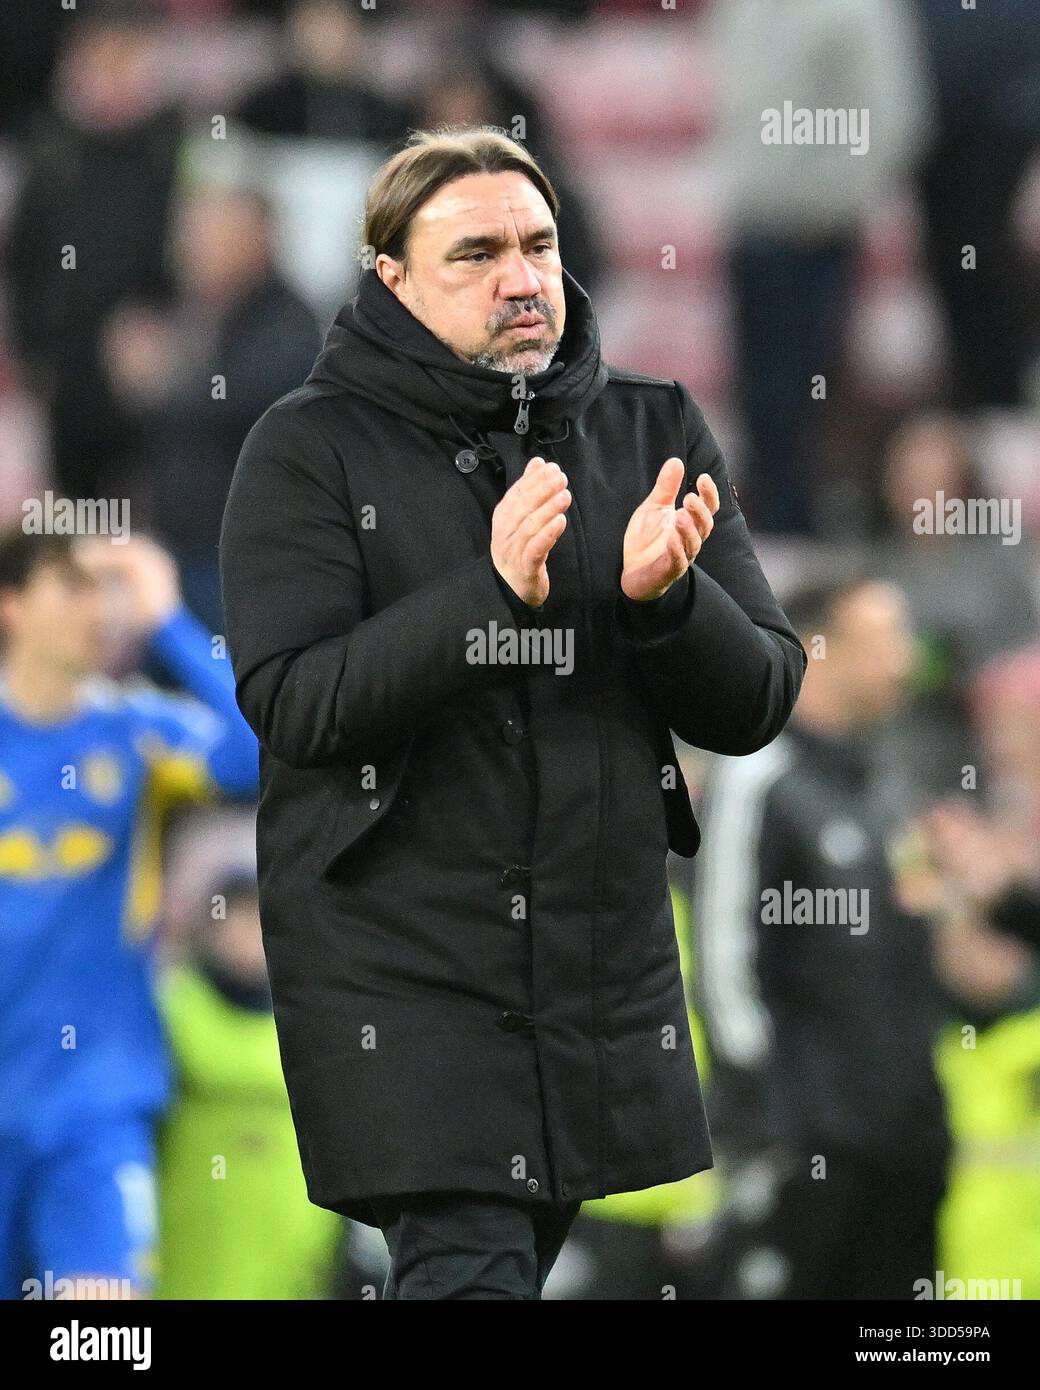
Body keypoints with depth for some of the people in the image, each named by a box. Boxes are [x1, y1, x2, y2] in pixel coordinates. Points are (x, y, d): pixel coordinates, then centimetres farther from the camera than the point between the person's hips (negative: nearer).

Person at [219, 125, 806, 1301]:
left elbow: (756, 705, 4)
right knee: (467, 1268, -17)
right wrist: (489, 597, -25)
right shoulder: (311, 450, -4)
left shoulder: (653, 435, 7)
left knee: (524, 1252, 14)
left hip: (606, 972, 4)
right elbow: (291, 702, -14)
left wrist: (665, 599, -17)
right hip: (397, 971, -4)